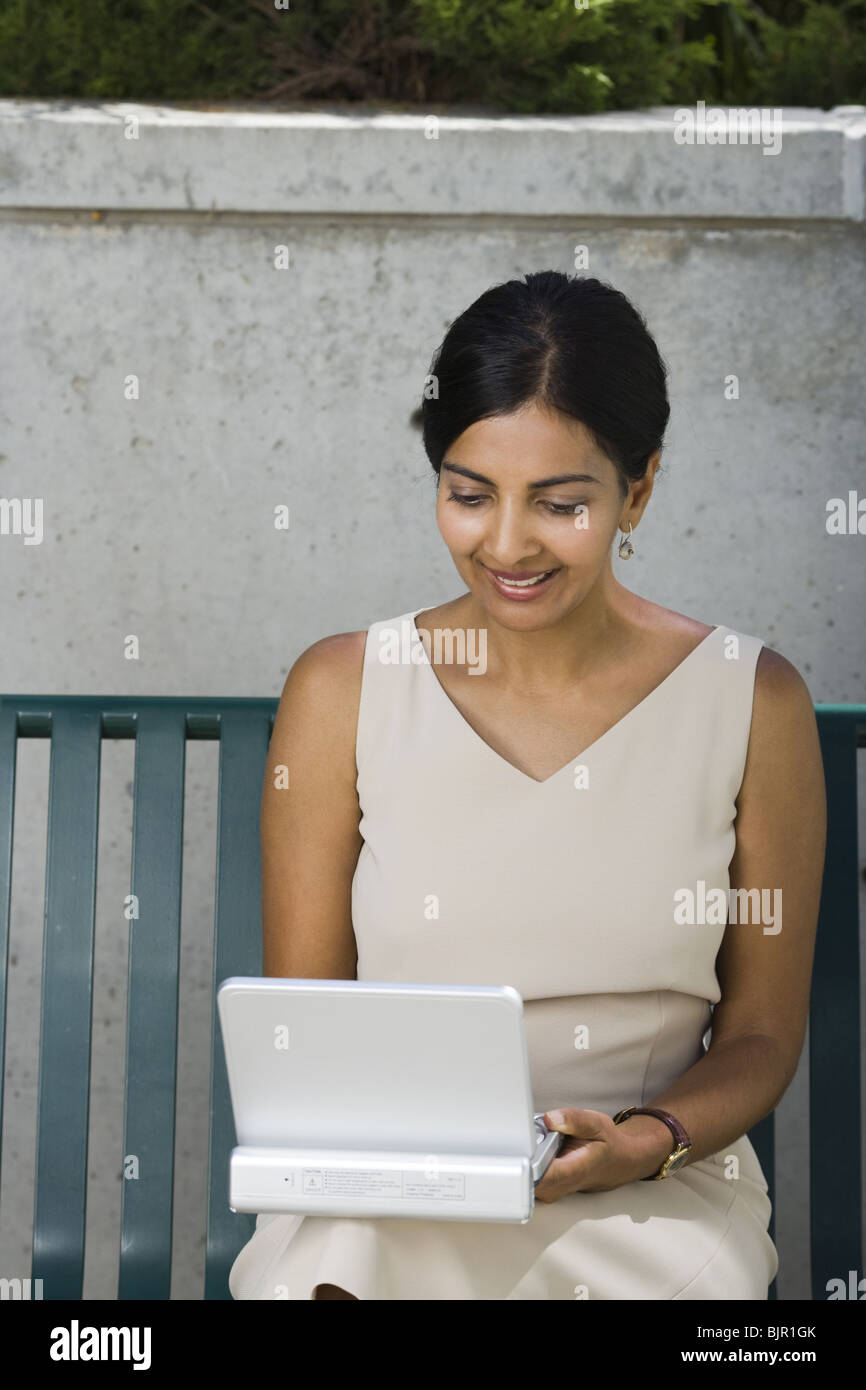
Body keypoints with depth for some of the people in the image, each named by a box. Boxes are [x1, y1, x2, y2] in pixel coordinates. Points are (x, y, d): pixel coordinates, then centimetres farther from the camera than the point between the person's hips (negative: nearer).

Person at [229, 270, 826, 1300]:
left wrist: (648, 1142, -14)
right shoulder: (341, 692, 1)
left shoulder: (754, 704, 0)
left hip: (653, 1193, 1)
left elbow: (761, 1033, 6)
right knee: (326, 1275, -30)